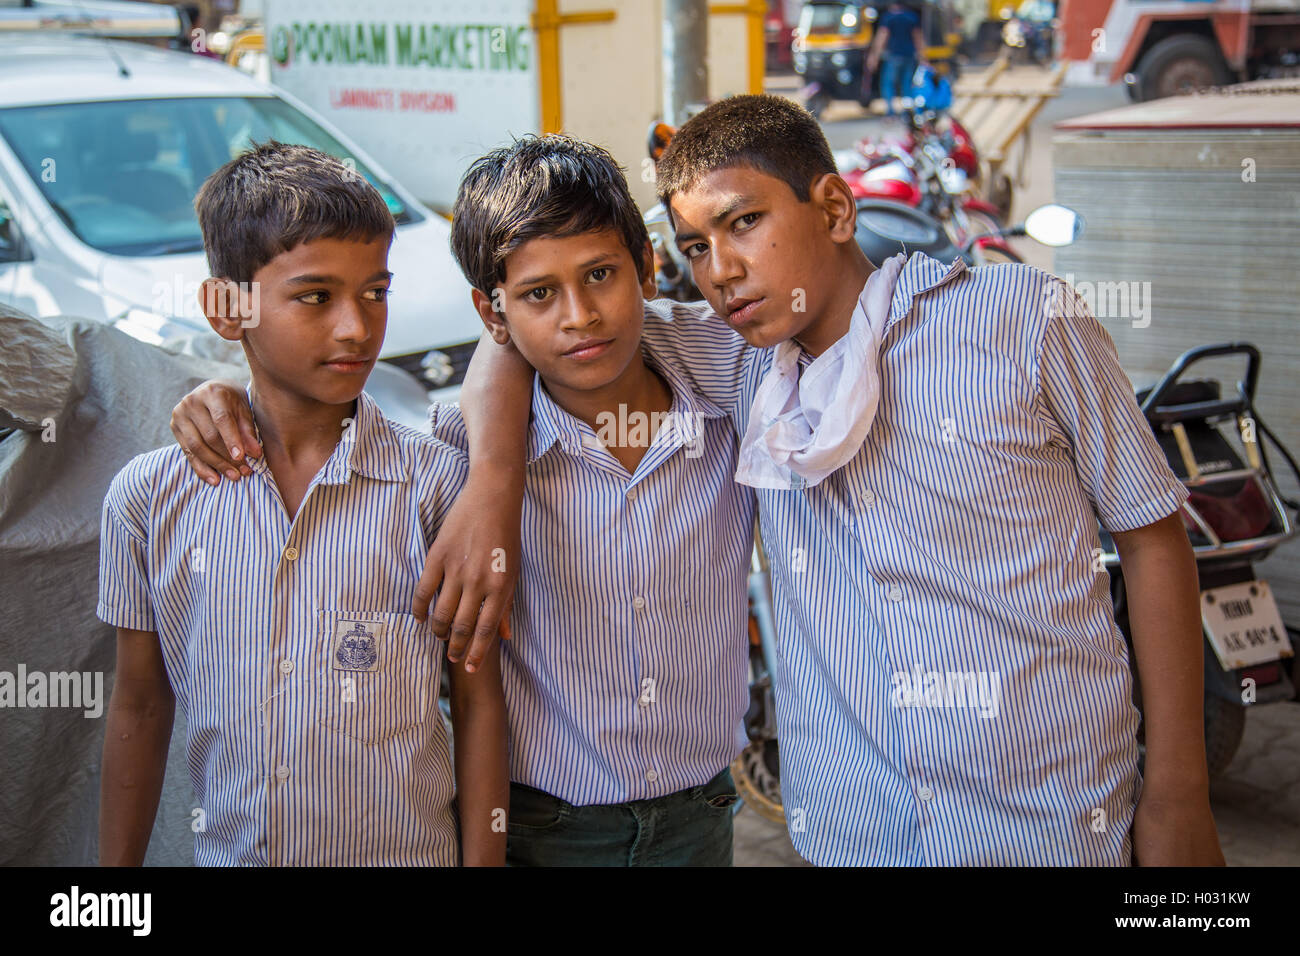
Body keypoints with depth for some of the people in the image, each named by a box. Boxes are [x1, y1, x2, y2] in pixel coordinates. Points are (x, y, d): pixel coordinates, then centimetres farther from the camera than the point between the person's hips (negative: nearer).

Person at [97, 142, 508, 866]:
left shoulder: (439, 482, -11)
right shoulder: (151, 495, -5)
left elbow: (479, 702, -5)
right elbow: (139, 709, 4)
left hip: (410, 849, -2)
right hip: (224, 850, 2)